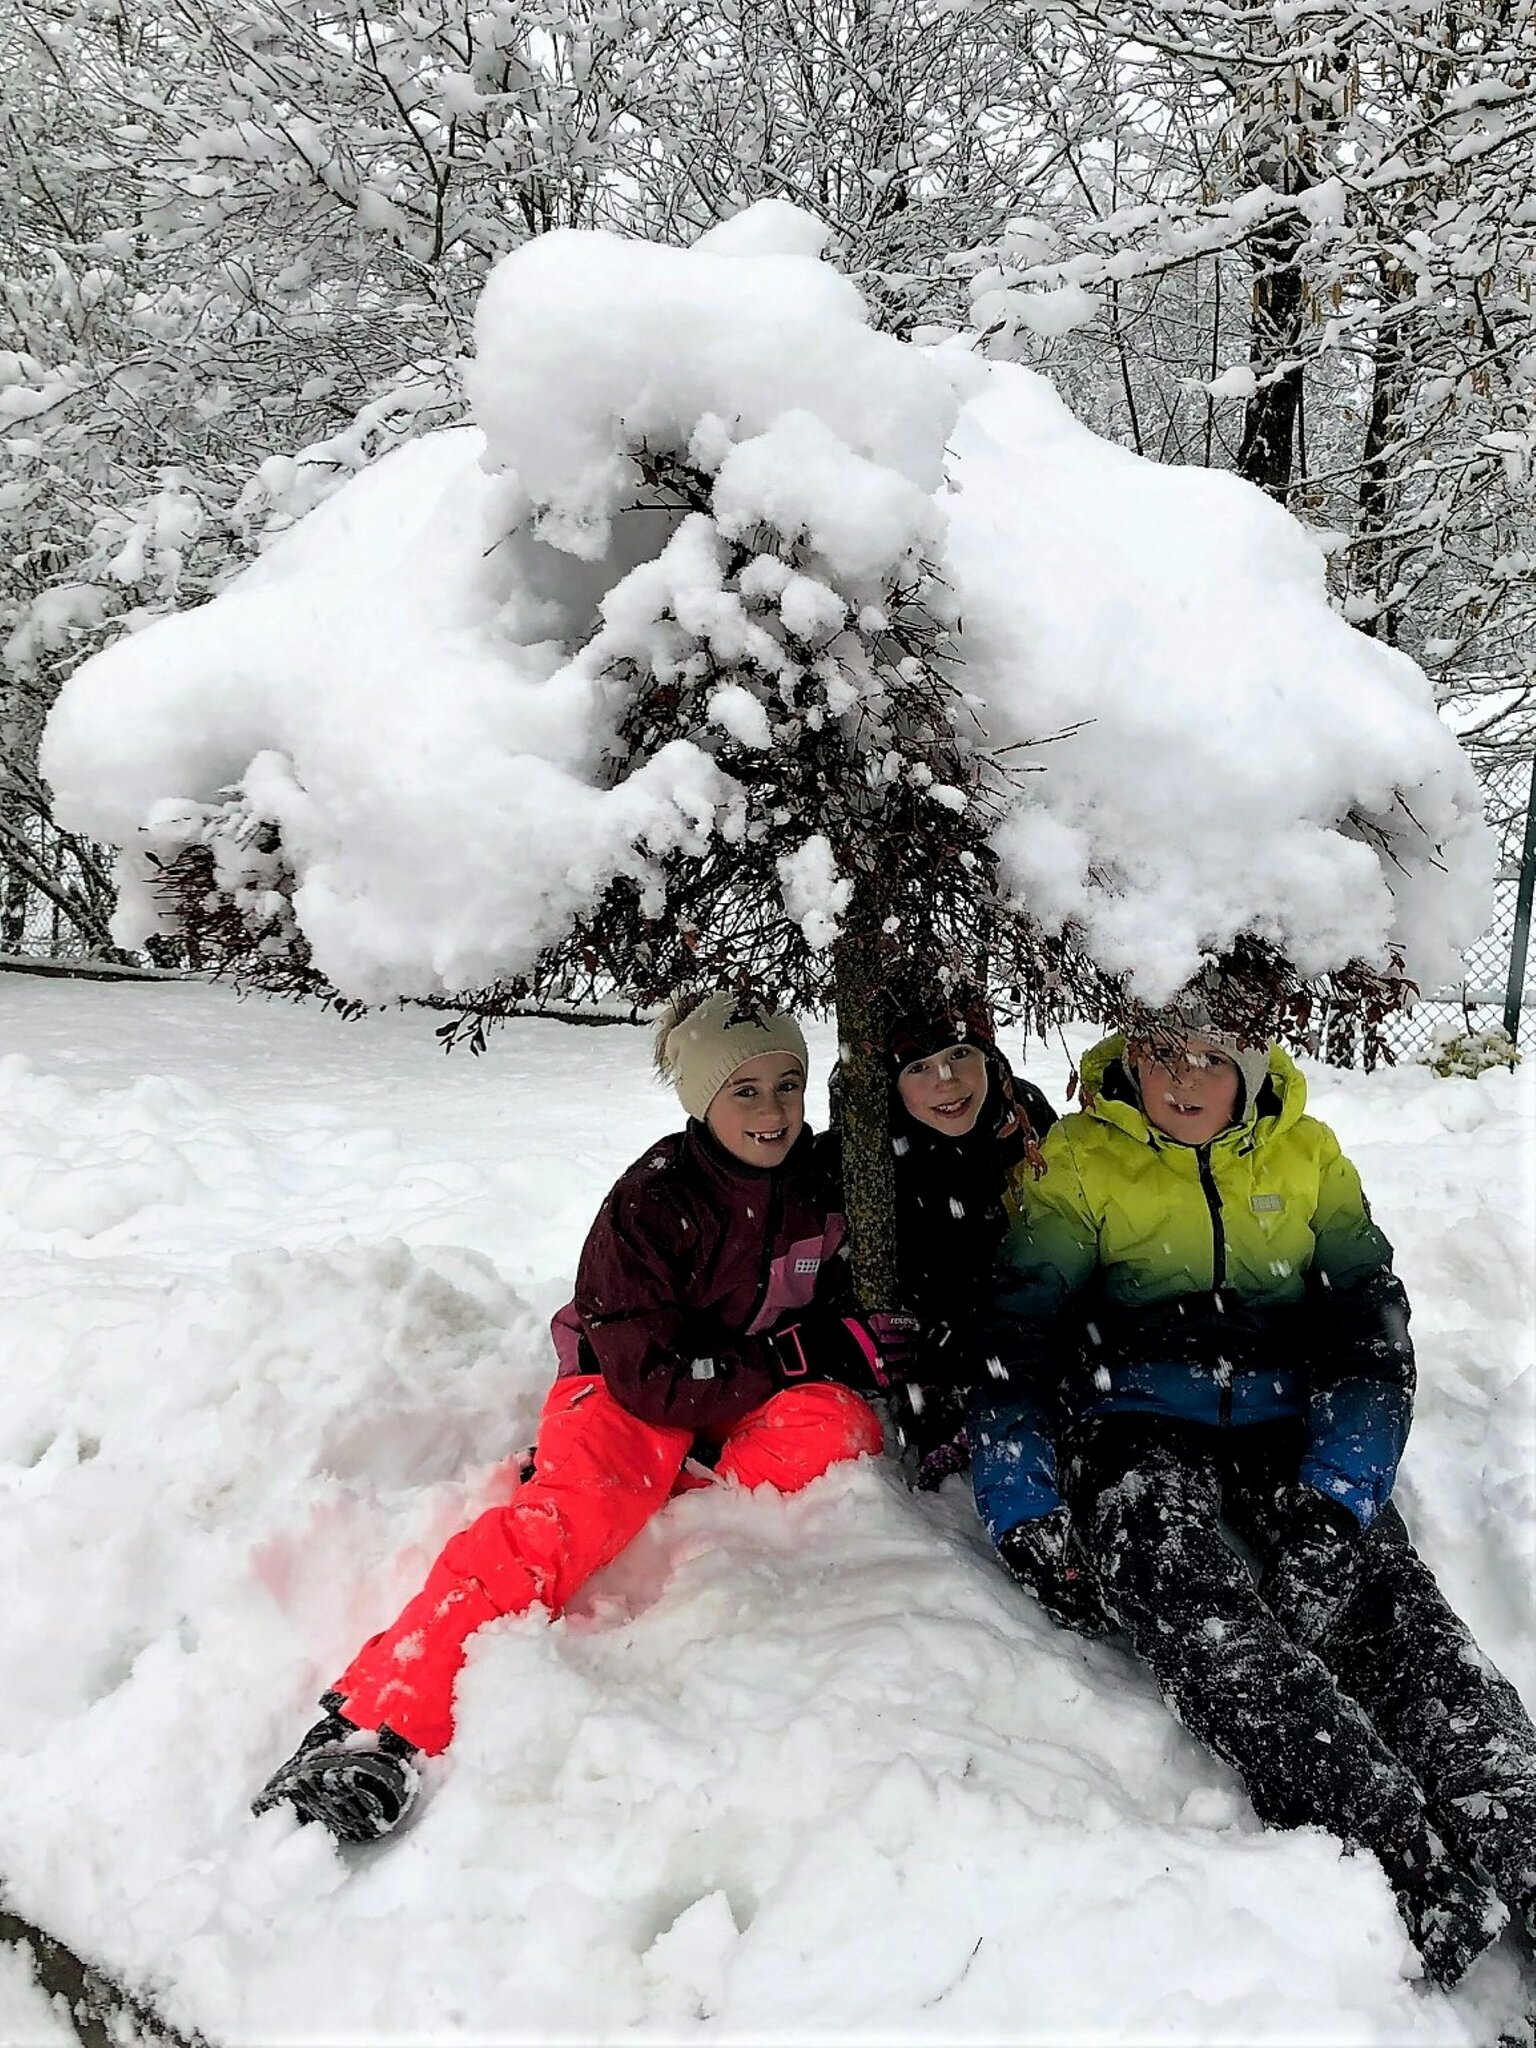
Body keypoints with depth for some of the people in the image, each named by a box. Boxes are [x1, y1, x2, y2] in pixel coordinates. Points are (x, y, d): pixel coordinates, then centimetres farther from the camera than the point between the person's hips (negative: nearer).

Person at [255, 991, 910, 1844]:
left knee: (842, 1428, -27)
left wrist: (854, 1340, -11)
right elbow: (654, 1379, -23)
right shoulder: (651, 1203, -20)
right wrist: (797, 1356, -23)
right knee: (578, 1507, -35)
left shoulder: (821, 1184, -5)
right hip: (627, 1392, -5)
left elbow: (838, 1306, 12)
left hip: (755, 1395, 5)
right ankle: (378, 1721, -42)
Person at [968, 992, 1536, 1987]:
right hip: (1137, 1422, -2)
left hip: (1287, 1419, 2)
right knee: (1182, 1586, -32)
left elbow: (1372, 1323, 2)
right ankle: (1414, 1870, -46)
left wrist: (1336, 1492, -16)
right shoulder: (1080, 1162, 2)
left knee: (1373, 1577, -28)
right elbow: (1020, 1335, -3)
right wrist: (1028, 1520, -17)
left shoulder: (1308, 1155, 8)